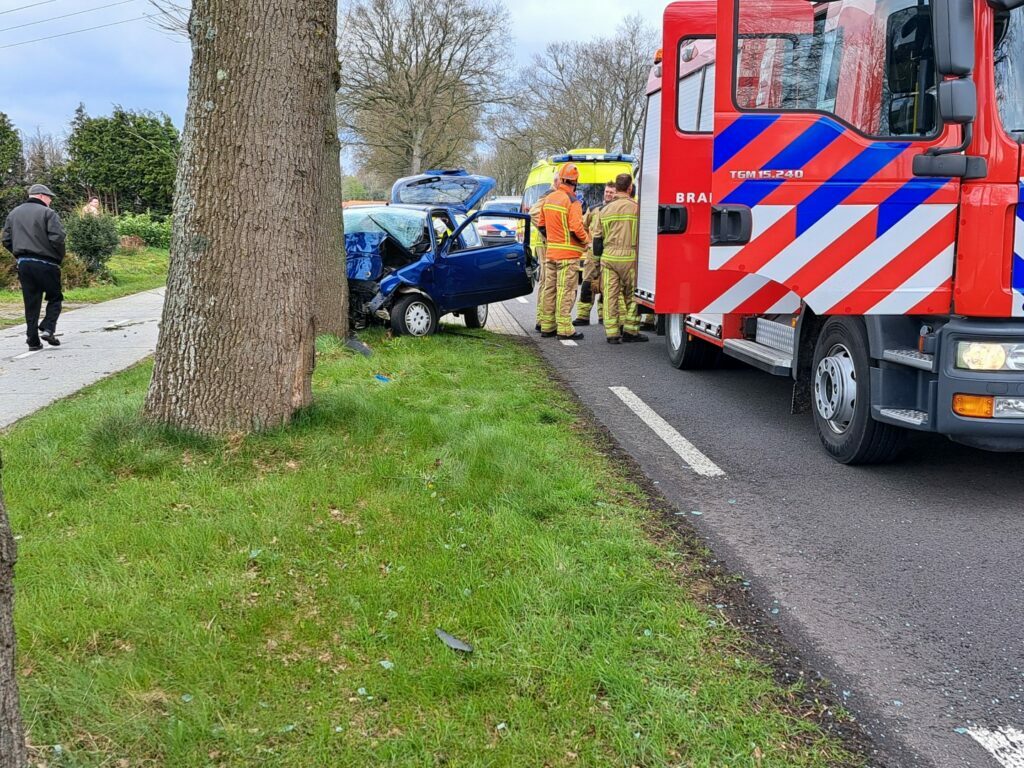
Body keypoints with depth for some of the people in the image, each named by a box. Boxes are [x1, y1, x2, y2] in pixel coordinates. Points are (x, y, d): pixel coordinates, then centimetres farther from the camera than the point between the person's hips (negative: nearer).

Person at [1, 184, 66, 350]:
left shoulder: (14, 213, 14)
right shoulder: (48, 213, -6)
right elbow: (57, 238, -17)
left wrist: (19, 254, 17)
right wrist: (59, 257, -3)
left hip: (23, 264, 5)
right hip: (45, 263, -5)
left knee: (31, 302, 9)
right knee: (54, 298, 9)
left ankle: (33, 340, 8)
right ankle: (48, 329, -9)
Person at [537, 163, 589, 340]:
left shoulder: (548, 199, 9)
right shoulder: (572, 202, -14)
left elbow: (542, 225, 15)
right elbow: (576, 228, -21)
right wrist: (586, 240, -3)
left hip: (550, 252, 7)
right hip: (568, 254, -7)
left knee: (549, 289, 12)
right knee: (566, 291, -5)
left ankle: (546, 326, 17)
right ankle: (564, 330, -4)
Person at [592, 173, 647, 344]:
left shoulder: (605, 210, 9)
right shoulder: (636, 207, -5)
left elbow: (596, 235, 11)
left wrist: (599, 256, 18)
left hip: (608, 257, 4)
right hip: (629, 257, -4)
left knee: (610, 295, 6)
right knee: (632, 295, 8)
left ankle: (612, 333, 6)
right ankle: (630, 331, 10)